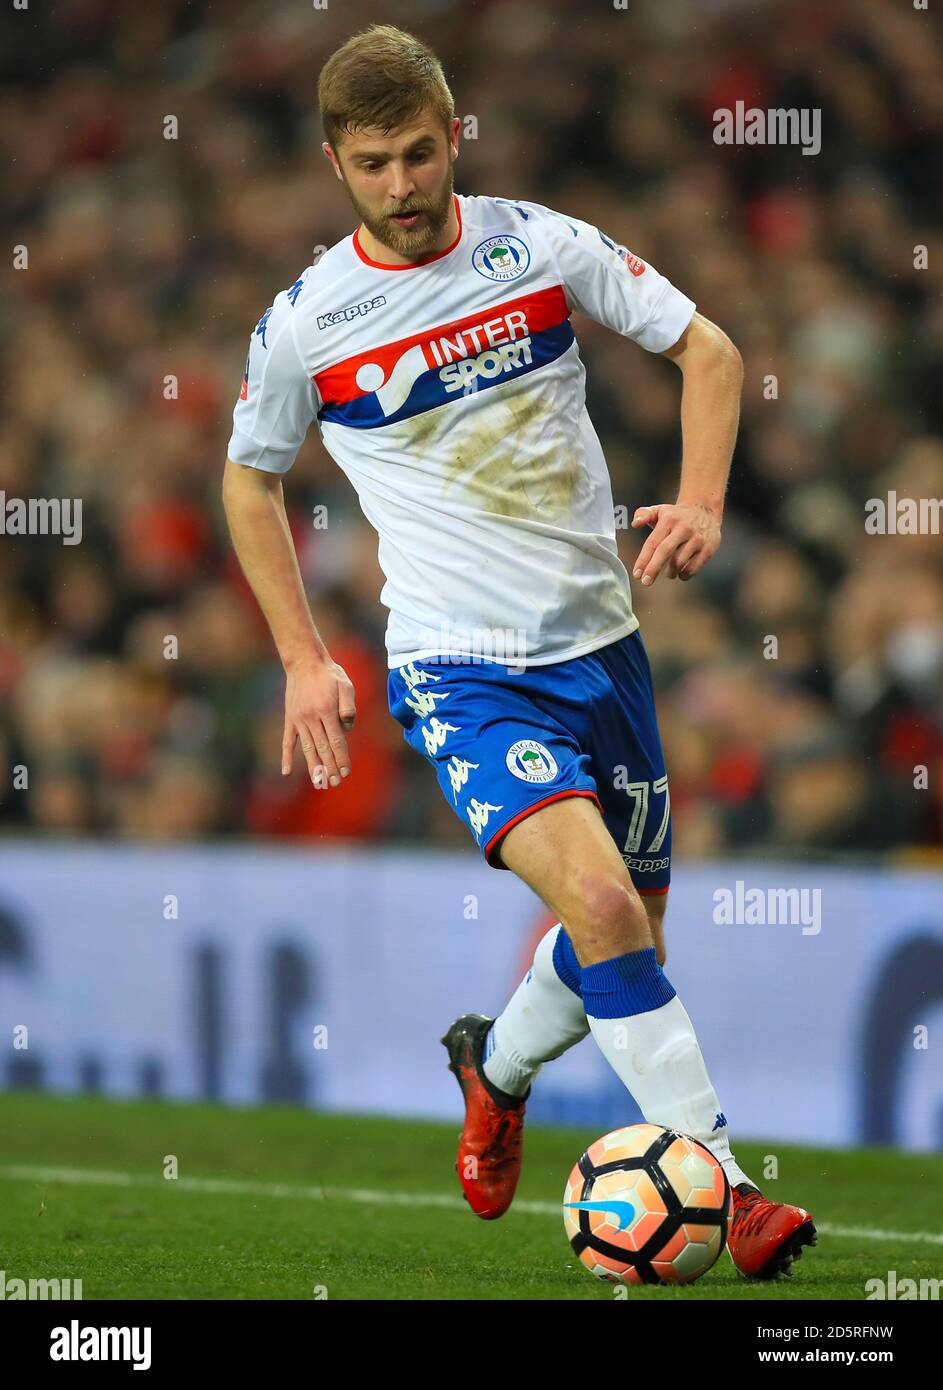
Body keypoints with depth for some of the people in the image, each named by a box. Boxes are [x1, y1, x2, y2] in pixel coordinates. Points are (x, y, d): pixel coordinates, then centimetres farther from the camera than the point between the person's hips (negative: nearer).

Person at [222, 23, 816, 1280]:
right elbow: (250, 479, 11)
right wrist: (303, 658, 5)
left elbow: (706, 348, 7)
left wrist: (701, 500, -9)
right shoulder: (305, 324, -6)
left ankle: (498, 1065, 46)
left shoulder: (541, 246, -3)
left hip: (600, 642, 4)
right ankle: (721, 1188, -21)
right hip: (460, 668, -4)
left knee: (633, 942, 14)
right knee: (601, 901, -26)